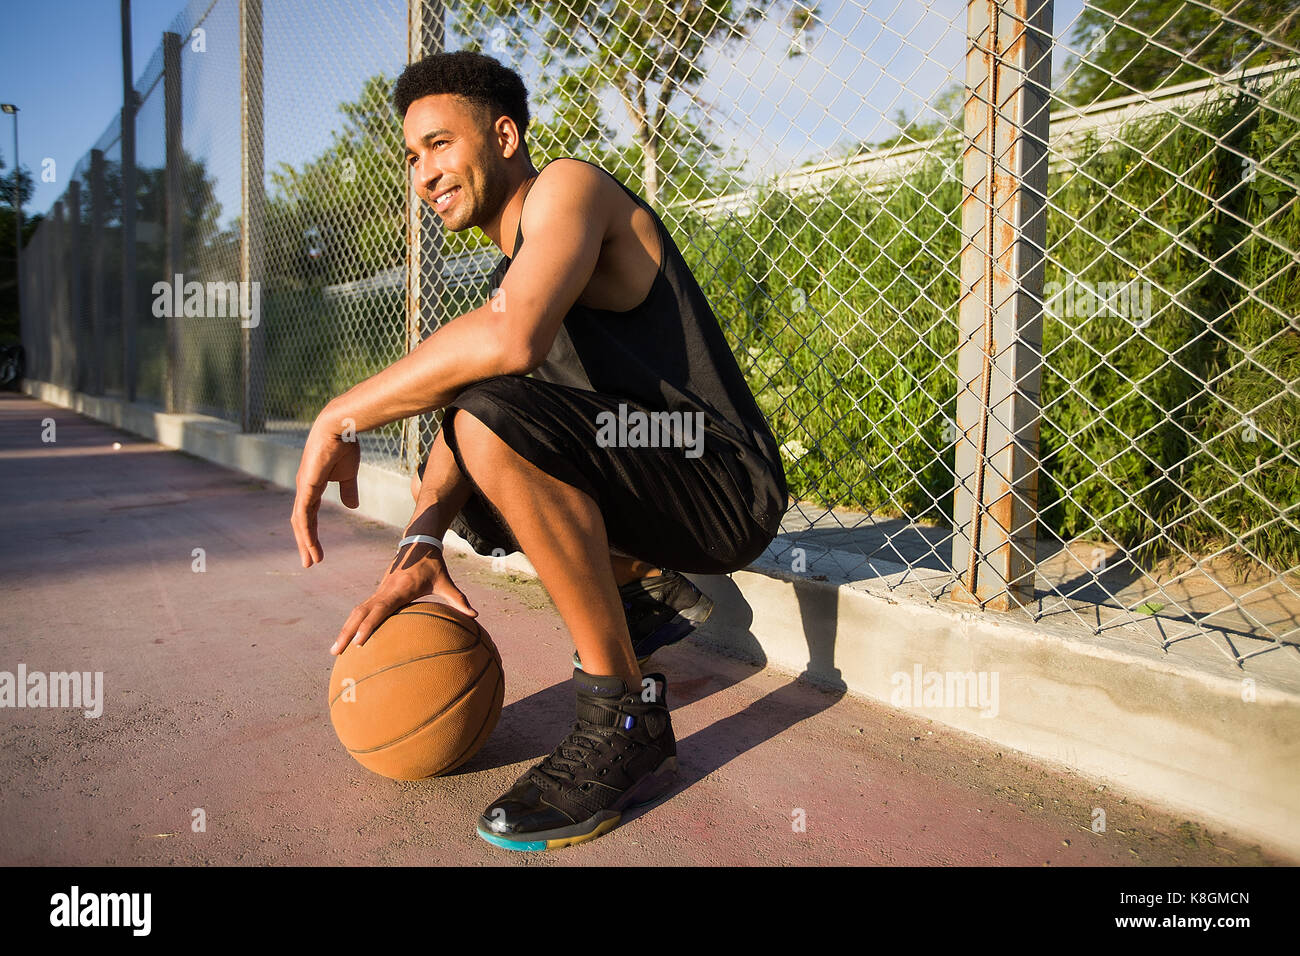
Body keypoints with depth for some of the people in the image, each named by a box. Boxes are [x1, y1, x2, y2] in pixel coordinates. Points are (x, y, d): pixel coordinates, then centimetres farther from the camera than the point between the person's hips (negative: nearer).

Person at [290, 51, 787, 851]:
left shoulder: (569, 186, -10)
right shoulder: (513, 269, 17)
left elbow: (509, 342, -31)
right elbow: (461, 398, 6)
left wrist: (341, 417, -20)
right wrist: (421, 544, -10)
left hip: (724, 486, -9)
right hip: (654, 481, 9)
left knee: (493, 421, -31)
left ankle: (627, 721, -18)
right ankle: (649, 590, 18)